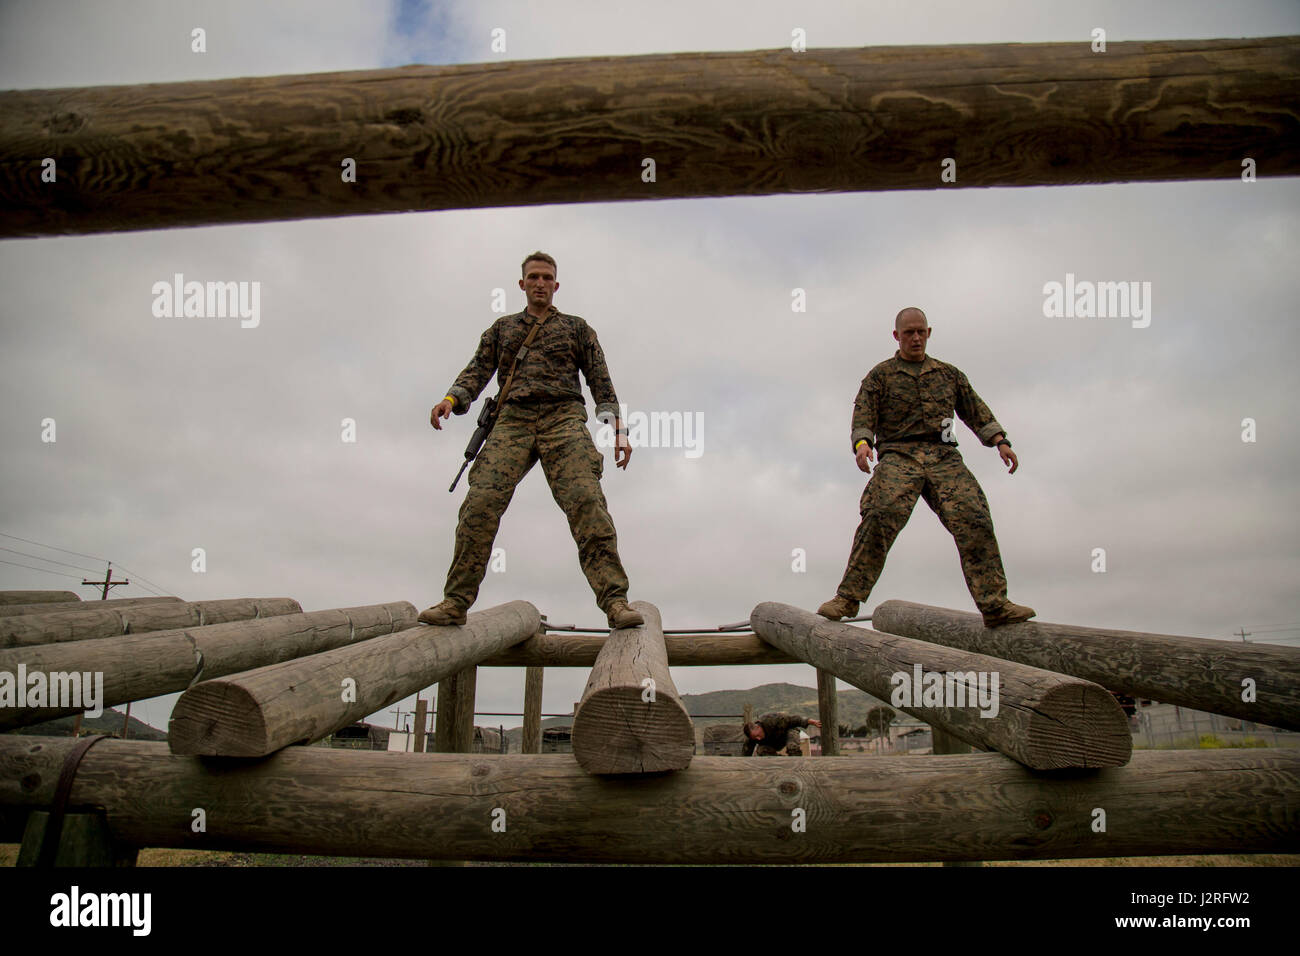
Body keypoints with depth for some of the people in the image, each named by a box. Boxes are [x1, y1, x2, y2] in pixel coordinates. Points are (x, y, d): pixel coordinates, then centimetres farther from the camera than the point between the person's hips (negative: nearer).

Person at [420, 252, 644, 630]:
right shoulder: (502, 327, 27)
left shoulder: (576, 327, 23)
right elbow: (479, 369, 15)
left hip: (564, 417, -1)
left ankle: (615, 602, -27)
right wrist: (451, 399, -7)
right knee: (481, 504, -17)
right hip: (512, 420, 2)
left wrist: (618, 429, 2)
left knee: (586, 501, -21)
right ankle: (455, 602, -12)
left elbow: (600, 379, 15)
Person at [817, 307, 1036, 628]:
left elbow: (976, 410, 19)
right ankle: (848, 597, -24)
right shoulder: (880, 375, 15)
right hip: (898, 456, -3)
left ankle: (995, 605, -16)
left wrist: (1001, 442, 3)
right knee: (881, 516, -26)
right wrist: (862, 443, -19)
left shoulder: (948, 374, 25)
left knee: (973, 518, -17)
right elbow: (863, 414, 3)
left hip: (943, 457, 3)